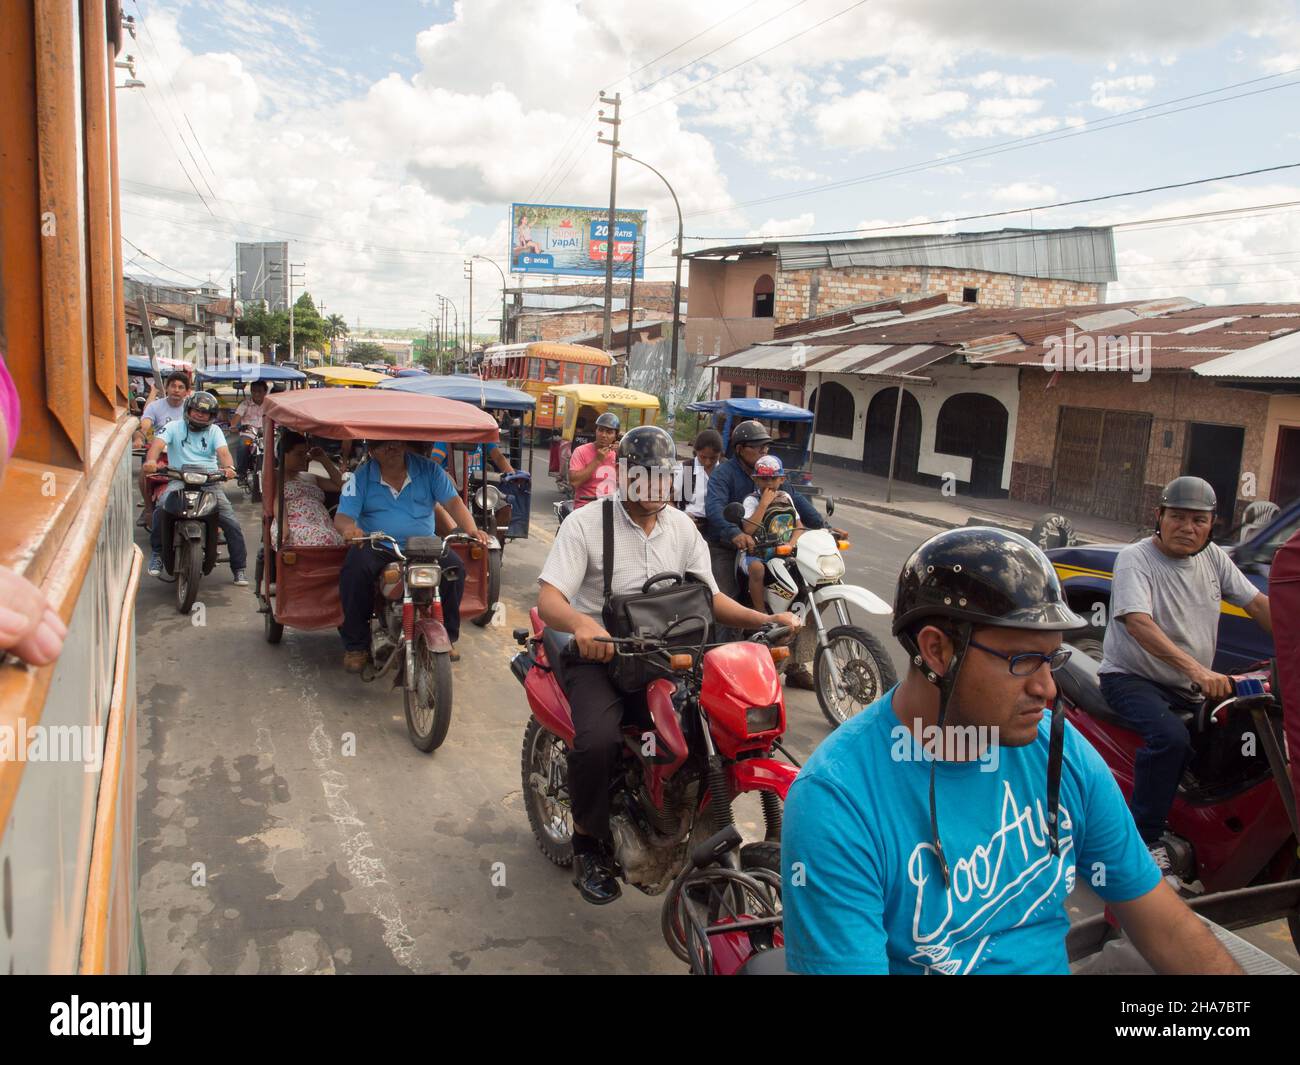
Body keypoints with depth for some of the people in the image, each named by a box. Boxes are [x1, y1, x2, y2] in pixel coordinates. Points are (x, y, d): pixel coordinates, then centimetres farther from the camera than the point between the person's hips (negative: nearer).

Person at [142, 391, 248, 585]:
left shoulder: (214, 431, 13)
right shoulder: (173, 427, 9)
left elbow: (223, 451, -5)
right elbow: (158, 442, -9)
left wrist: (228, 467, -29)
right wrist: (151, 460, -33)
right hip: (179, 480, -1)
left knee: (231, 523, -12)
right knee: (161, 509, -29)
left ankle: (239, 568, 0)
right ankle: (157, 552, -7)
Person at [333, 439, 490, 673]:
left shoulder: (428, 469, 4)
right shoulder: (361, 477, 2)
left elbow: (453, 502, -1)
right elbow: (342, 517, -6)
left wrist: (471, 529, -20)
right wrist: (349, 528, -32)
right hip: (376, 546, 0)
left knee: (453, 568, -27)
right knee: (355, 570, -32)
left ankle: (445, 638, -7)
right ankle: (355, 644, -14)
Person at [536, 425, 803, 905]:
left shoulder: (681, 527, 10)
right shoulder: (586, 523, -7)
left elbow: (709, 596, 10)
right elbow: (548, 598, -17)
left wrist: (766, 620, -7)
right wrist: (581, 623, -40)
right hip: (598, 653, -5)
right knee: (599, 739, -31)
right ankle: (588, 842, -3)